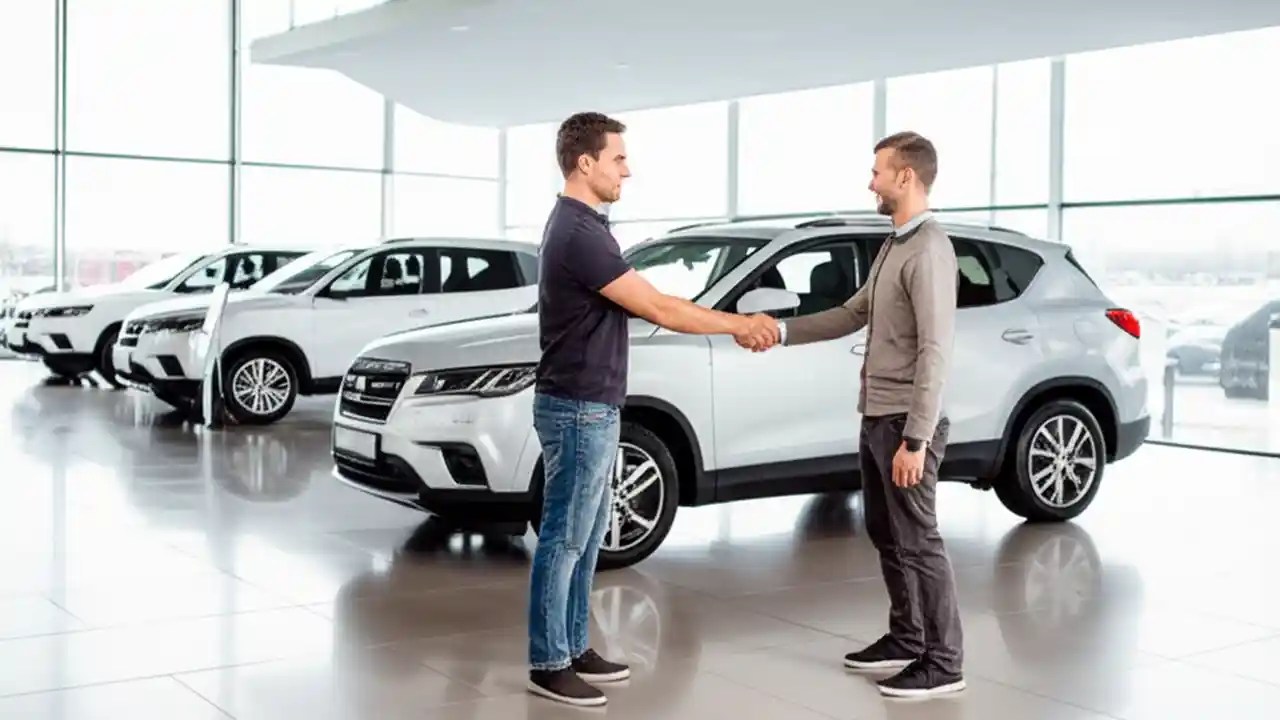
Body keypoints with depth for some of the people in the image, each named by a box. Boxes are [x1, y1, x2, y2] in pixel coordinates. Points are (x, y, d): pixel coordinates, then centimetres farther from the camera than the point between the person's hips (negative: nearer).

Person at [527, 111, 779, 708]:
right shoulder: (579, 234, -21)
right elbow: (660, 310, -19)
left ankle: (572, 648, 25)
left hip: (590, 408, 10)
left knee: (586, 534, 16)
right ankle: (547, 664, 9)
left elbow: (649, 303, 14)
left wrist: (733, 326, 9)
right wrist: (739, 324, -9)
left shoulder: (580, 227, 12)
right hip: (577, 410, -10)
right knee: (564, 538, -1)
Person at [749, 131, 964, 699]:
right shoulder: (894, 244, 13)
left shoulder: (928, 250, -17)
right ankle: (906, 639, 29)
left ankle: (943, 662, 7)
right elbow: (852, 315, 20)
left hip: (906, 423, -10)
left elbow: (935, 352, -22)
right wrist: (782, 331, 13)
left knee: (917, 541, -3)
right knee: (886, 536, 17)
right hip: (876, 418, 10)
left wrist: (916, 438, -24)